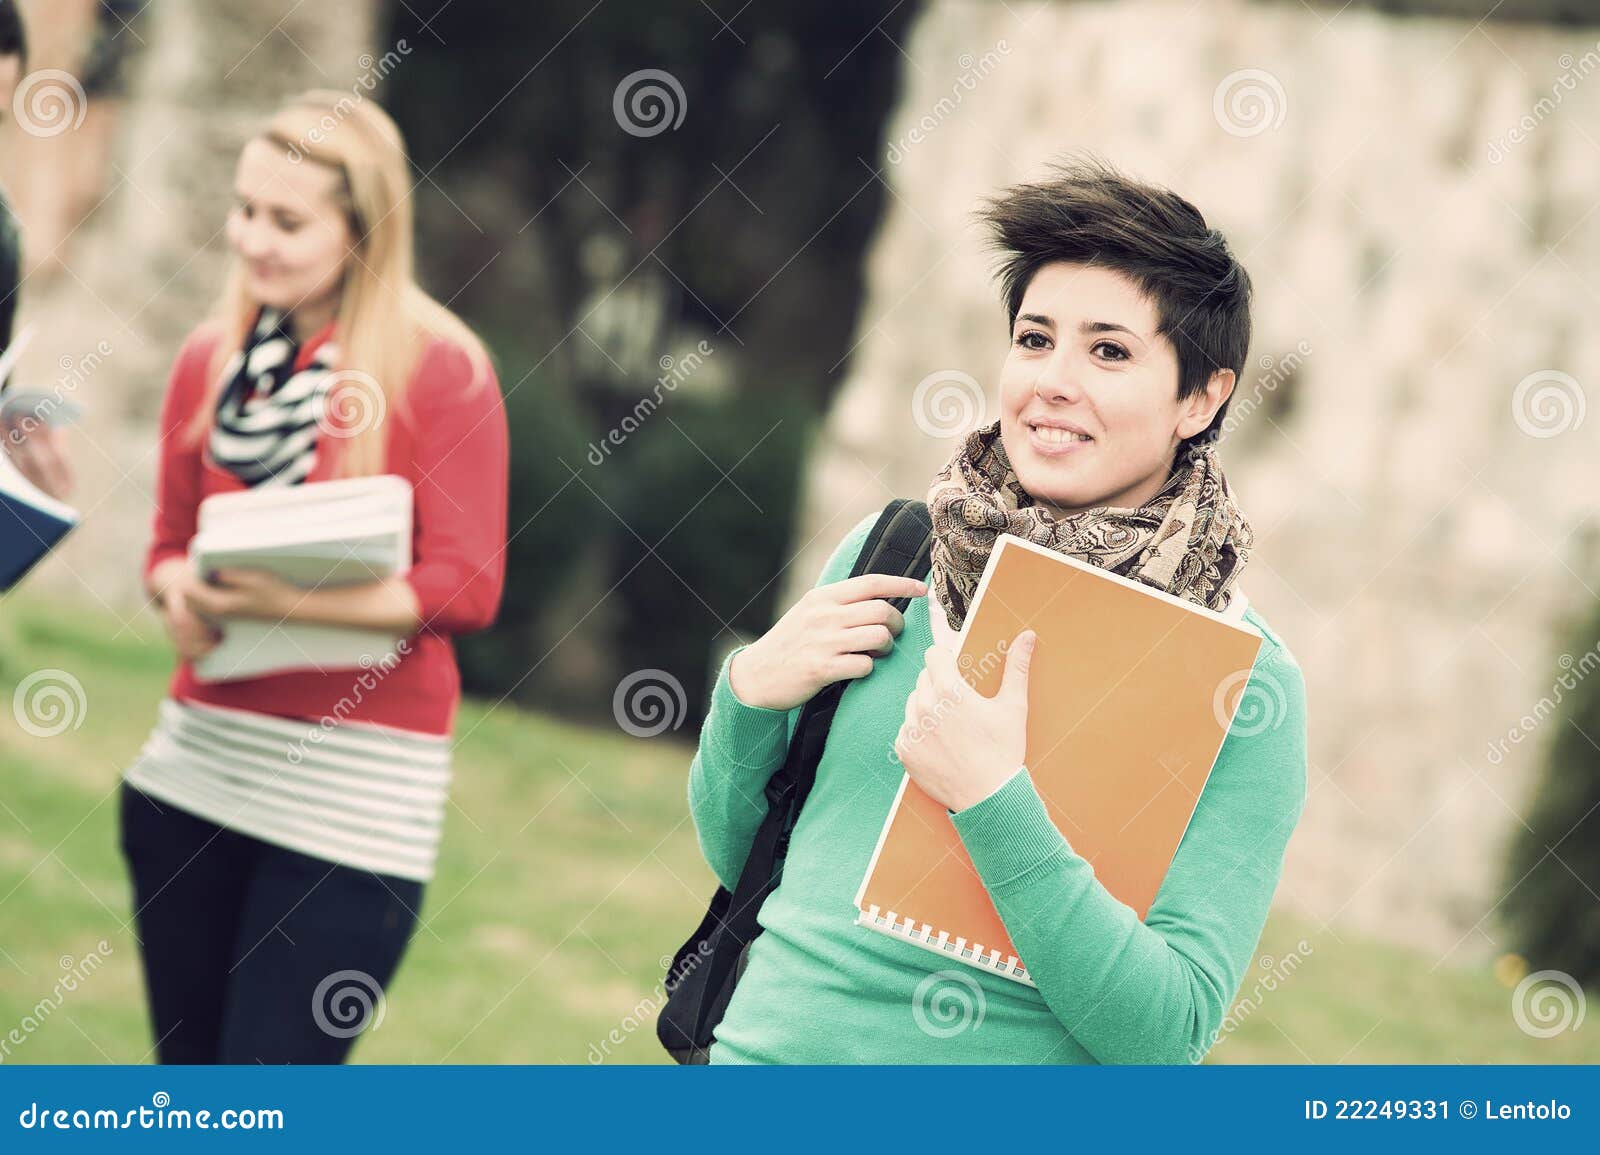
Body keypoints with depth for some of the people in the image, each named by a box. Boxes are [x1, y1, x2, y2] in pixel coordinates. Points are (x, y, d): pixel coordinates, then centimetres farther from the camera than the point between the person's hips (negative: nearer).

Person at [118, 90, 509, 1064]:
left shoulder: (442, 370, -8)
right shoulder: (209, 360, 8)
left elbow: (466, 587, -11)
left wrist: (289, 602, -22)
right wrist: (181, 592, -7)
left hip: (355, 790, -5)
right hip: (197, 761, 5)